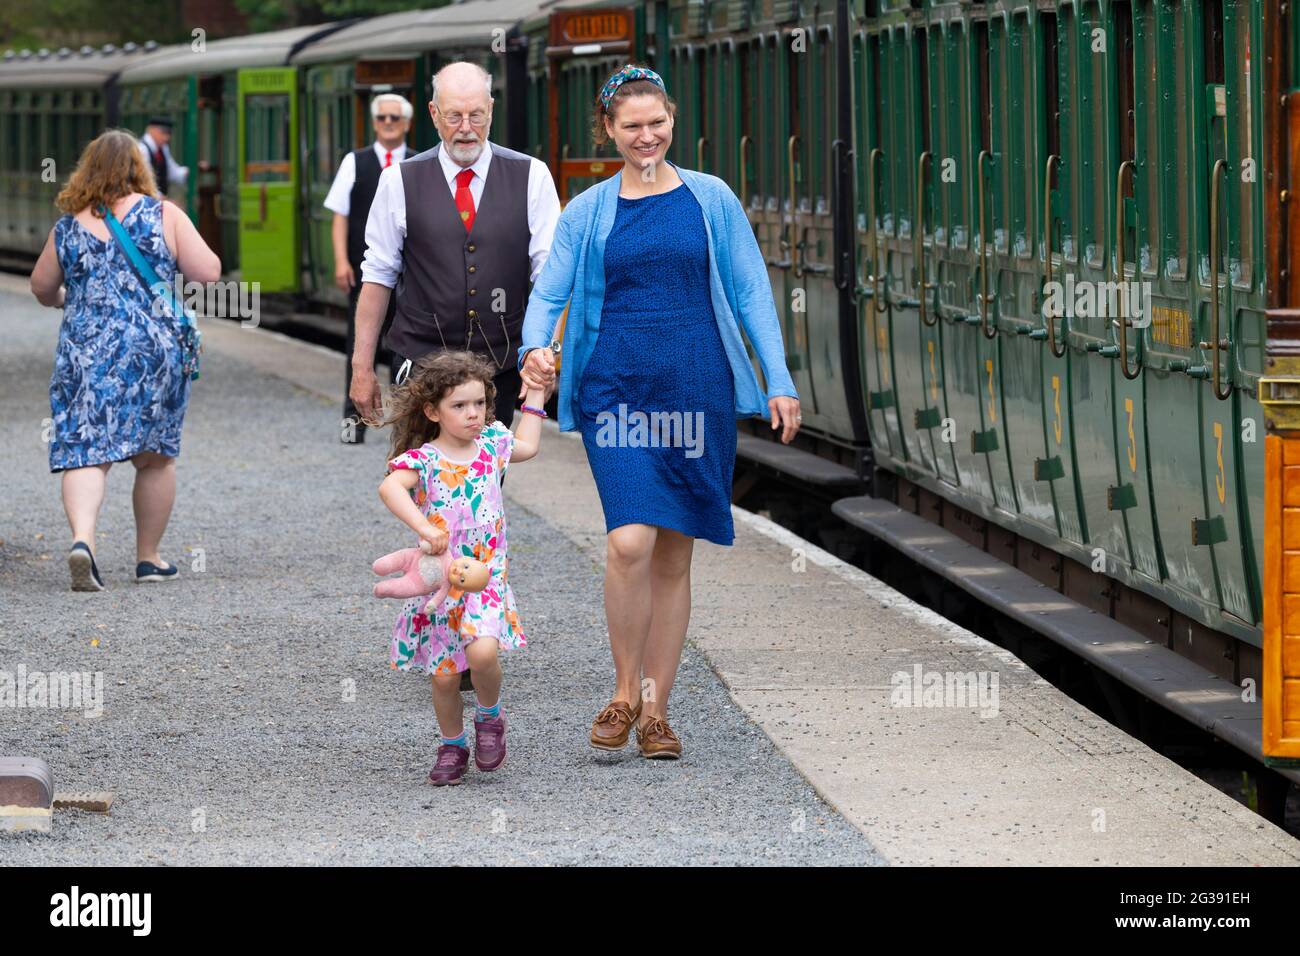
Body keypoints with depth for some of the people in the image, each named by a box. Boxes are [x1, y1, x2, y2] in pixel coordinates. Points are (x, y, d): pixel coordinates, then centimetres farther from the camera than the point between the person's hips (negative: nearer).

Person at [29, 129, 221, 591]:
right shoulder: (163, 215, -2)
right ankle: (148, 557, 21)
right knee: (155, 456, 13)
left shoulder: (69, 226, 5)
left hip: (84, 351, 1)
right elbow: (208, 271, -4)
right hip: (154, 349, -1)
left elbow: (42, 288, 17)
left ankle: (82, 536, -26)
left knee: (84, 452, -2)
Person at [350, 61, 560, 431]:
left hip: (501, 367, 1)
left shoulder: (530, 177, 2)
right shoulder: (399, 182, 3)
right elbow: (378, 276, 5)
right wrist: (362, 367, 2)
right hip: (422, 358, -1)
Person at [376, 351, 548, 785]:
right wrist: (424, 527, -42)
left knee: (482, 651, -23)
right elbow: (390, 487, -32)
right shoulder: (422, 460, -11)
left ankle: (490, 715, 7)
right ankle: (452, 746, 27)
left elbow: (527, 446, 30)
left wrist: (534, 397, 29)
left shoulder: (492, 443, 6)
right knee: (444, 675, 4)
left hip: (487, 576, 2)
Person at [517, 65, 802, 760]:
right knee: (630, 541, -18)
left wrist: (779, 382, 2)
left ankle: (656, 712, 13)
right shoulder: (587, 212, 7)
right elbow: (548, 291, 1)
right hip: (615, 389, -1)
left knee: (674, 555, 4)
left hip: (696, 390, 1)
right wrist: (535, 347, -21)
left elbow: (750, 292, 9)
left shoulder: (710, 200, 8)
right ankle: (624, 695, -1)